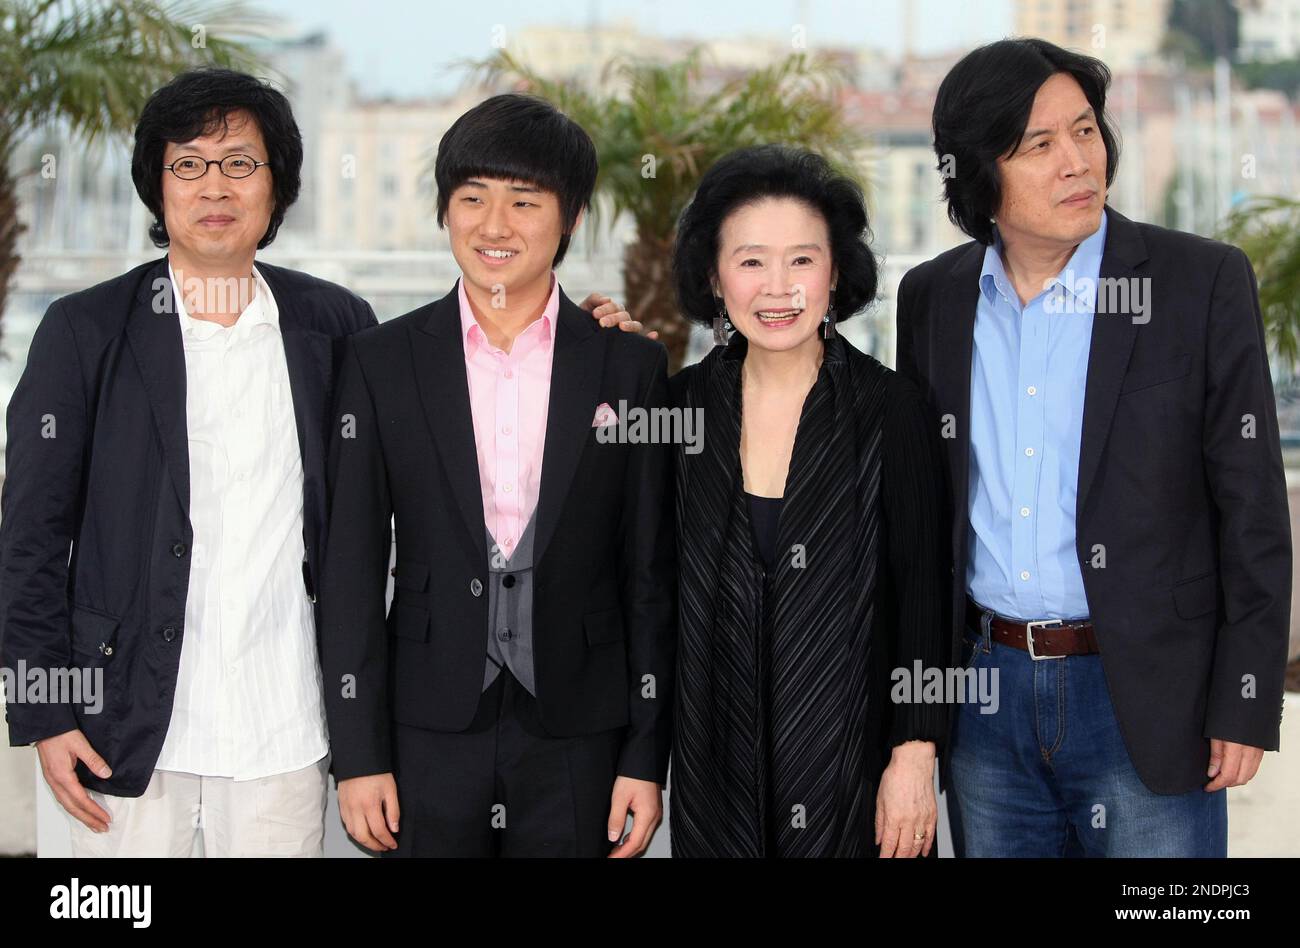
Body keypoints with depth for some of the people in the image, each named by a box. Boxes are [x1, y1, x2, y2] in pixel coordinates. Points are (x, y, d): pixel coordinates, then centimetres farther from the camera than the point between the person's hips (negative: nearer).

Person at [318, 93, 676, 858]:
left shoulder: (631, 366, 3)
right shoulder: (382, 362, 3)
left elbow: (651, 578, 3)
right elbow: (352, 570, 2)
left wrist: (648, 759, 0)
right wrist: (359, 756, -2)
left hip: (578, 741, 0)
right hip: (430, 739, 0)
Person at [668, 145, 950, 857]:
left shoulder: (890, 410, -7)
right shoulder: (684, 404, 1)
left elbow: (923, 595, -6)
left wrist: (914, 759, -10)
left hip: (852, 755, -2)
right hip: (715, 762, 3)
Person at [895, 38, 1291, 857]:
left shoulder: (1203, 283, -6)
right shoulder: (934, 298, 5)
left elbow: (1252, 508, -6)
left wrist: (1246, 703, -9)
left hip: (1144, 693, -3)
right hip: (983, 696, 4)